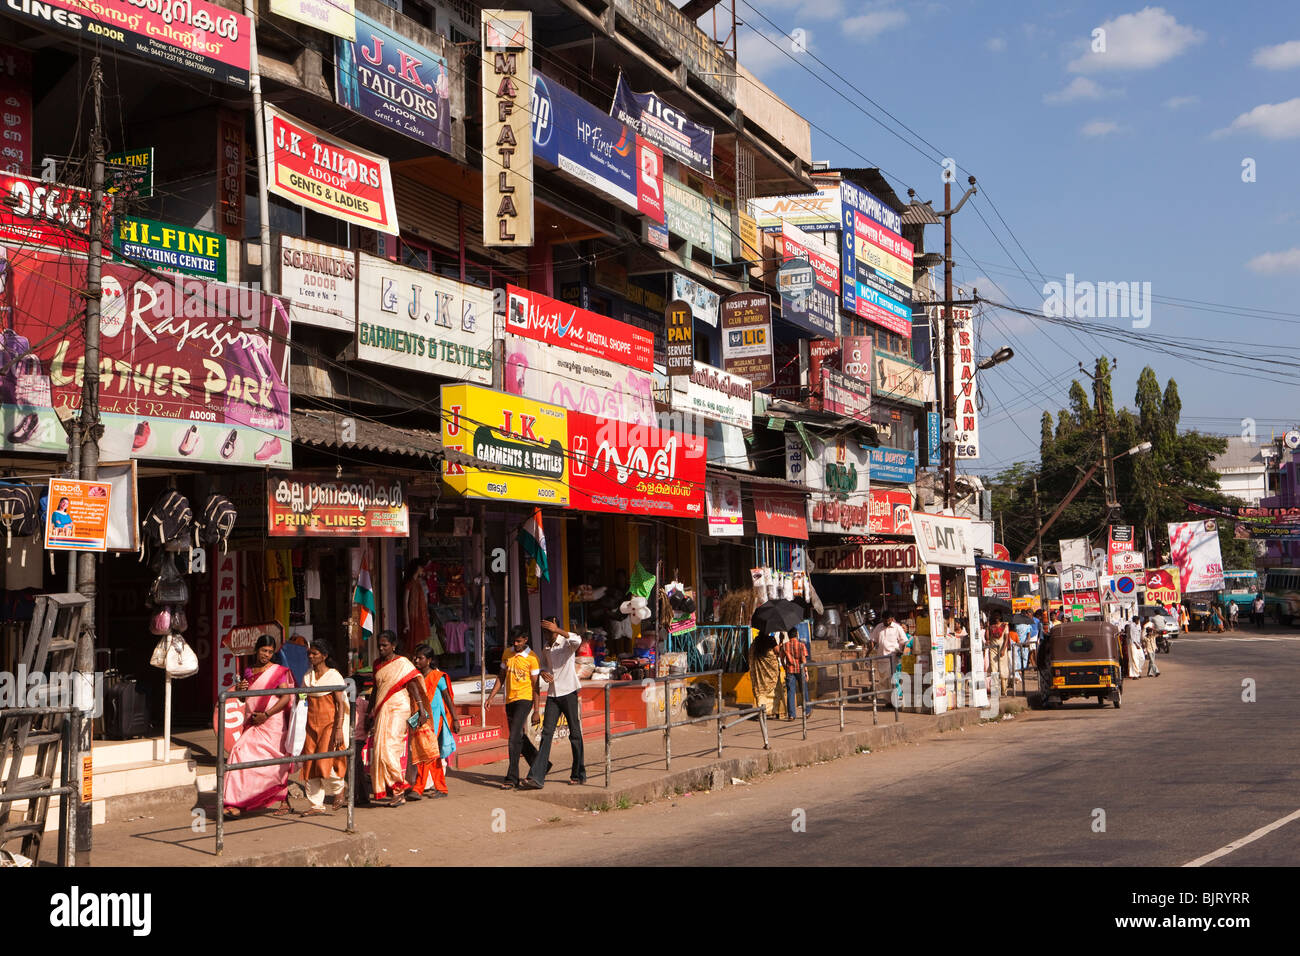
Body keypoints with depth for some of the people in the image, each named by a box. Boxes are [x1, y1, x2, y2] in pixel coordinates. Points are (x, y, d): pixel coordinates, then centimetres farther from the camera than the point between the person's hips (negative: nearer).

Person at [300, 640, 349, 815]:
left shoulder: (334, 676, -6)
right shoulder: (307, 676, 12)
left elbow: (341, 704, -9)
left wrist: (339, 729, -18)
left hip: (329, 724, -6)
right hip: (311, 725, 6)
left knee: (324, 761, -13)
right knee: (310, 765, 0)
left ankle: (338, 790, 14)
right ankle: (317, 805, 7)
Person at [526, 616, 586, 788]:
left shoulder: (567, 643, -7)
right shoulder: (545, 648, 13)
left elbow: (578, 641, -30)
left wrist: (557, 629, -35)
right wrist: (543, 673, 3)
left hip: (569, 693, -5)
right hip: (552, 695, 5)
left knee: (575, 734, 3)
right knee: (546, 733, -5)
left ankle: (579, 774, 16)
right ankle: (537, 777, -11)